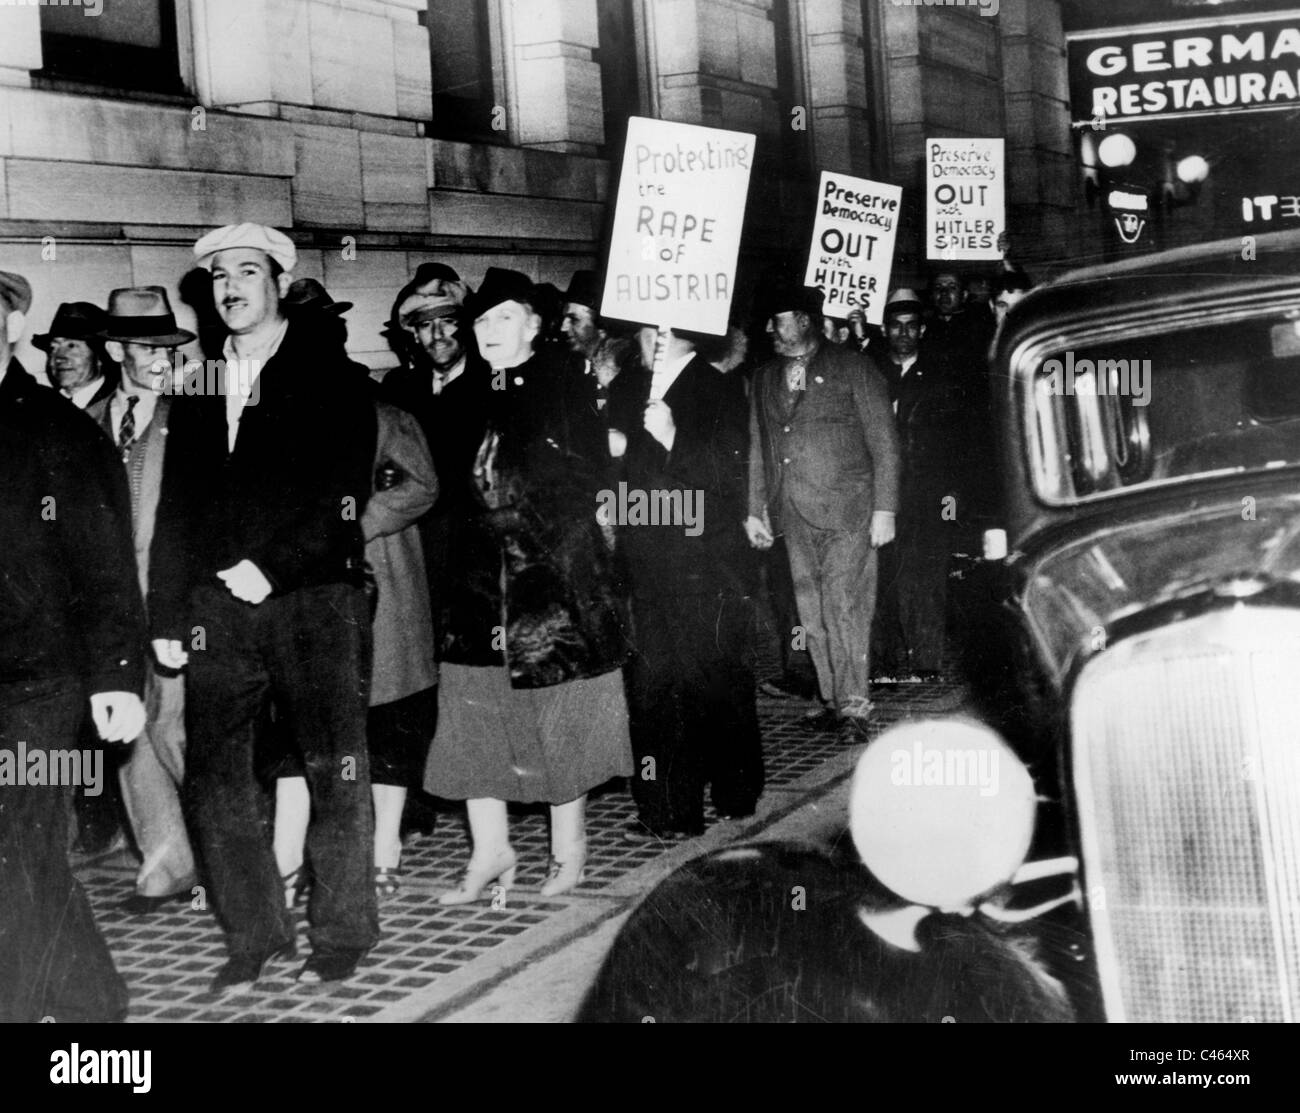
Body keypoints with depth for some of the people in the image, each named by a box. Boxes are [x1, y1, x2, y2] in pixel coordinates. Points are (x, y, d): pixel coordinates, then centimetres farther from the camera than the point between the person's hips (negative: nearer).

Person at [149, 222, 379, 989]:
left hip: (314, 597, -4)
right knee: (217, 774, 4)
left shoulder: (330, 375, 0)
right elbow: (179, 503, 14)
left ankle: (344, 930, 15)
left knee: (334, 770, 1)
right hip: (218, 605, 5)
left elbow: (343, 493, -8)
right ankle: (257, 933, 17)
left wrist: (269, 568, -14)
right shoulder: (198, 383, 14)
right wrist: (167, 615, 9)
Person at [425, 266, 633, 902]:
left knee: (556, 715, 3)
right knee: (472, 710, 3)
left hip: (551, 573, -5)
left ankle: (568, 848, 17)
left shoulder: (562, 391, -3)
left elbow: (590, 476, -8)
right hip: (478, 576, 5)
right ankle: (490, 850, 14)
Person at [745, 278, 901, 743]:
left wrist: (884, 509, -7)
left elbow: (884, 443, -1)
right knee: (813, 614, 5)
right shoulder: (765, 377, 15)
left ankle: (854, 708, -6)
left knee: (845, 608, -10)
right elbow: (758, 450, 20)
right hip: (795, 515, 5)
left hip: (847, 511, -5)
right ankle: (834, 701, 13)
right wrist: (755, 509, 13)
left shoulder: (852, 368, 1)